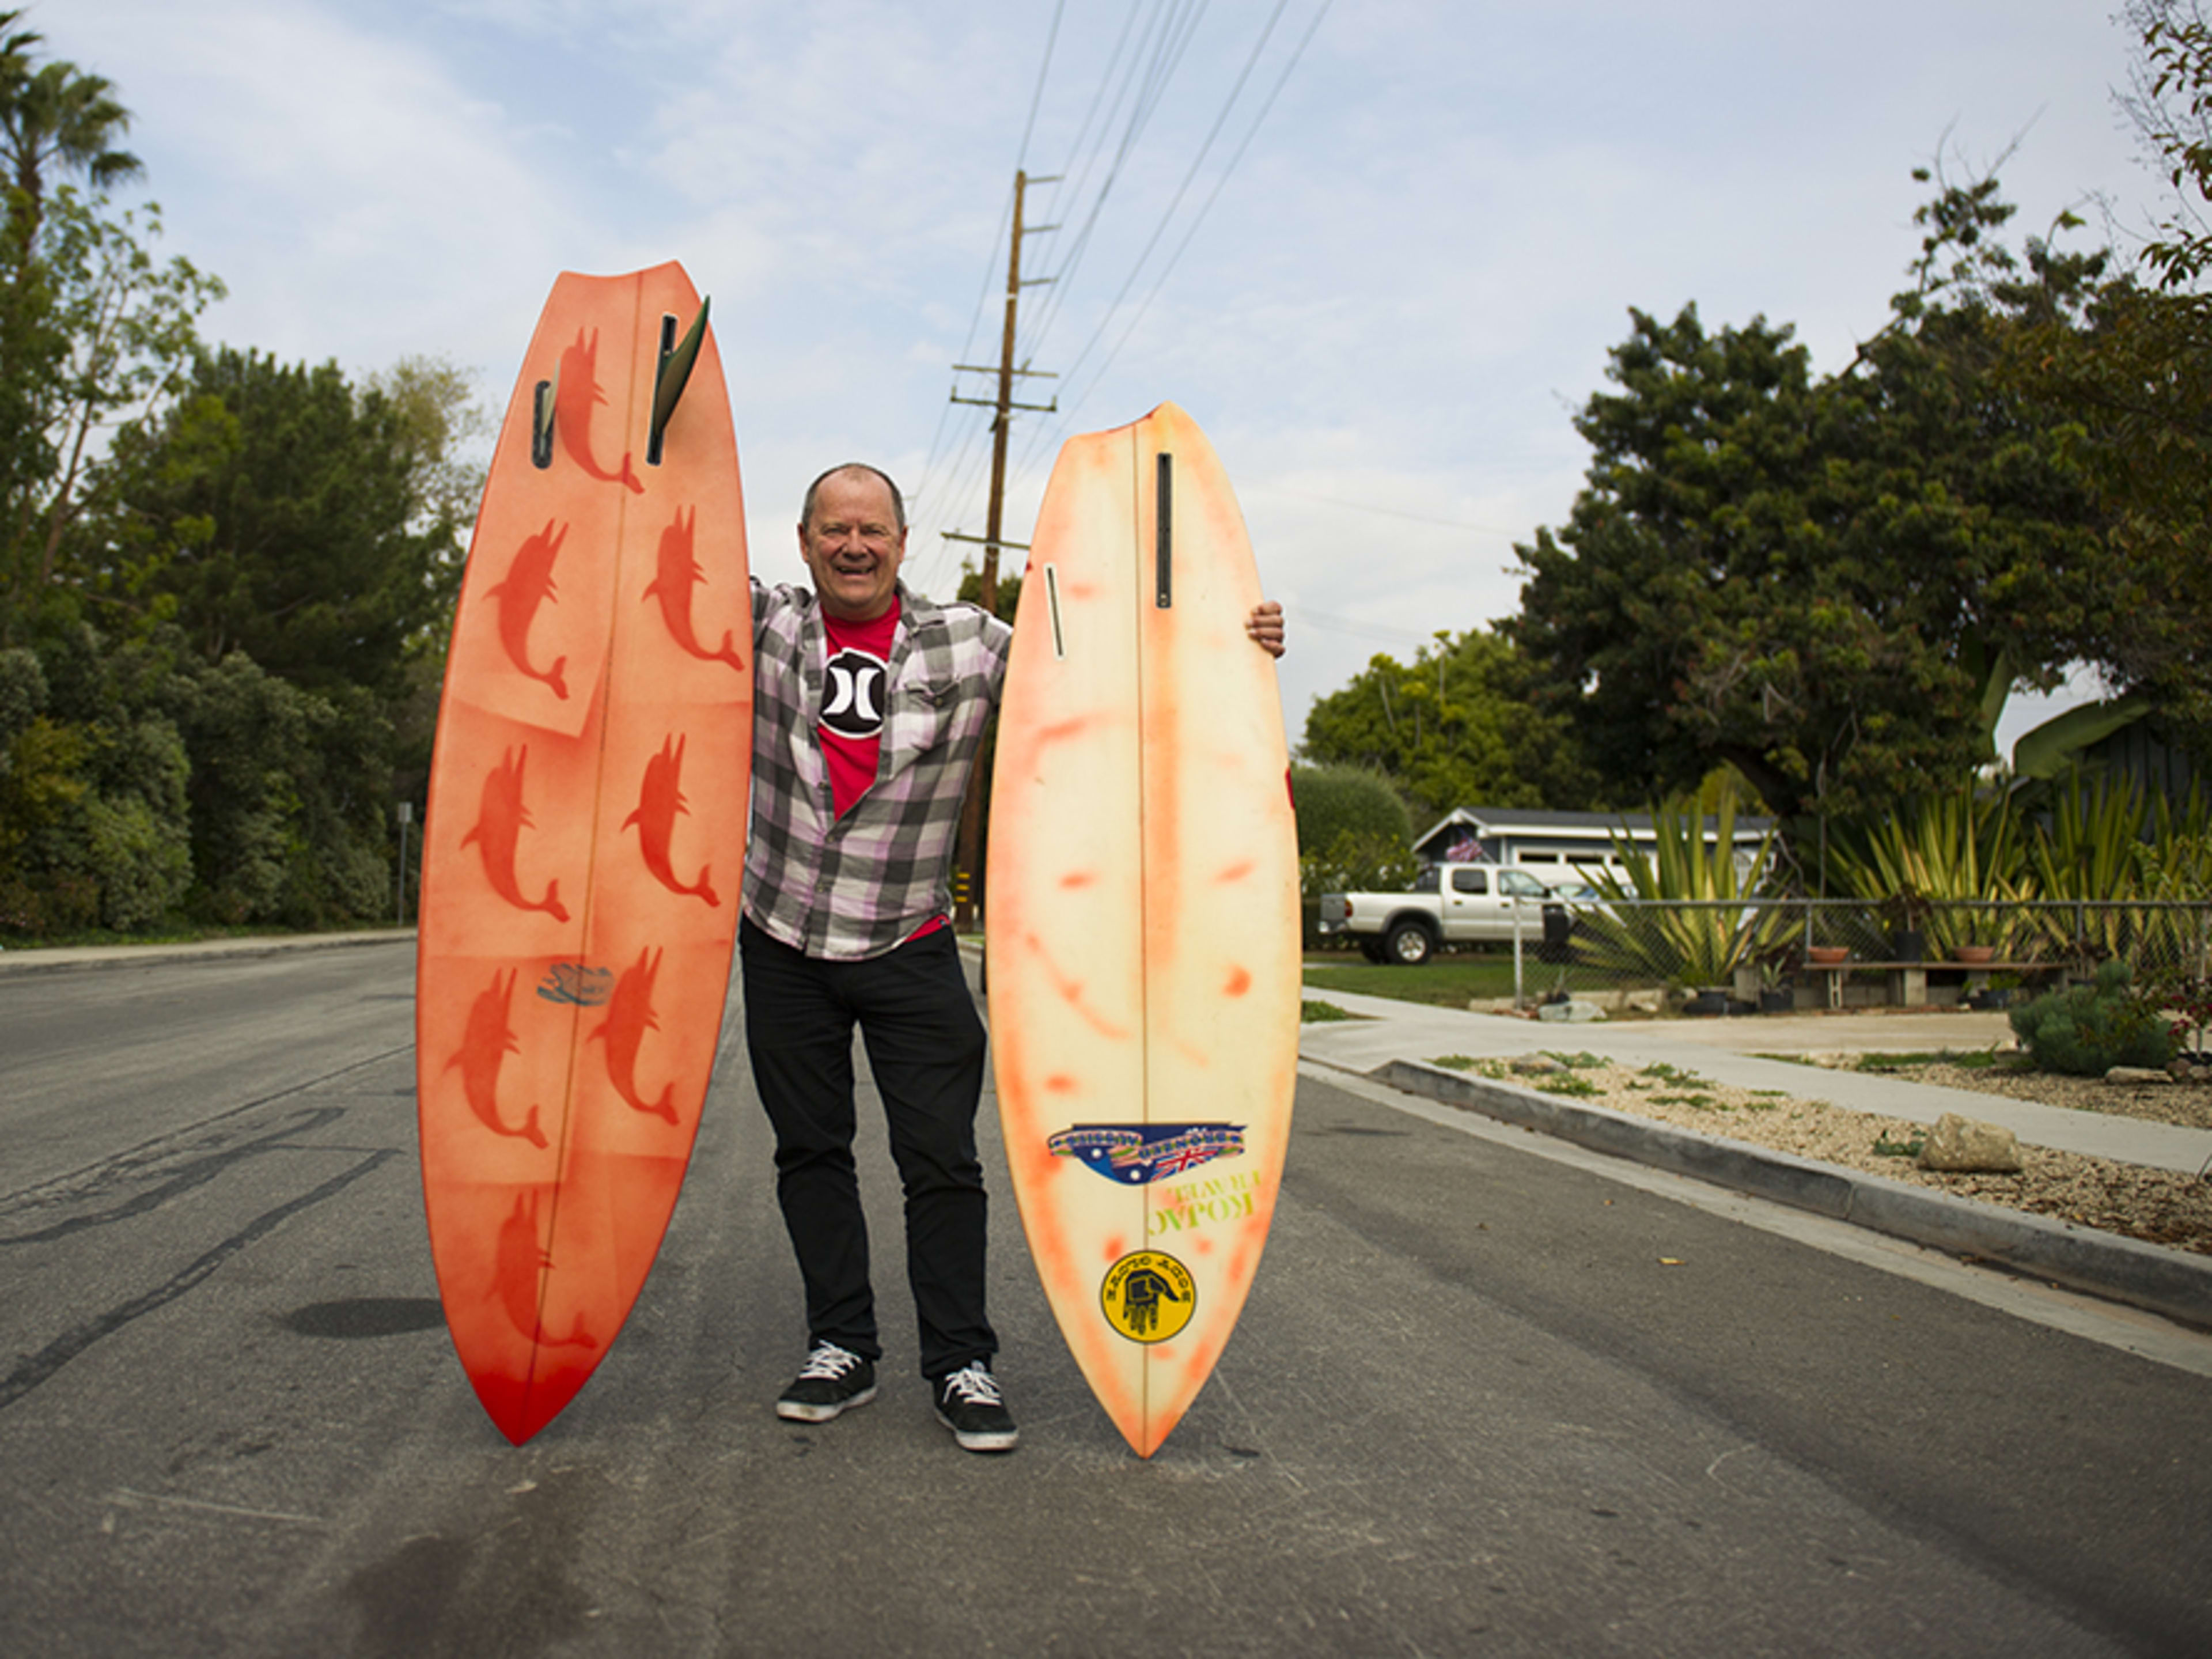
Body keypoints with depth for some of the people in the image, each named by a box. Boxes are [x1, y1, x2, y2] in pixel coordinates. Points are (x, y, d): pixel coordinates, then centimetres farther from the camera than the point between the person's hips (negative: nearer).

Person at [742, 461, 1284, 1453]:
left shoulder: (968, 646, -3)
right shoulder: (763, 624, 0)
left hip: (909, 949, -1)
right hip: (782, 942, 2)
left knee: (942, 1160, 1)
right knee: (810, 1151, 10)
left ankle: (961, 1365, 14)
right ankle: (841, 1350, 25)